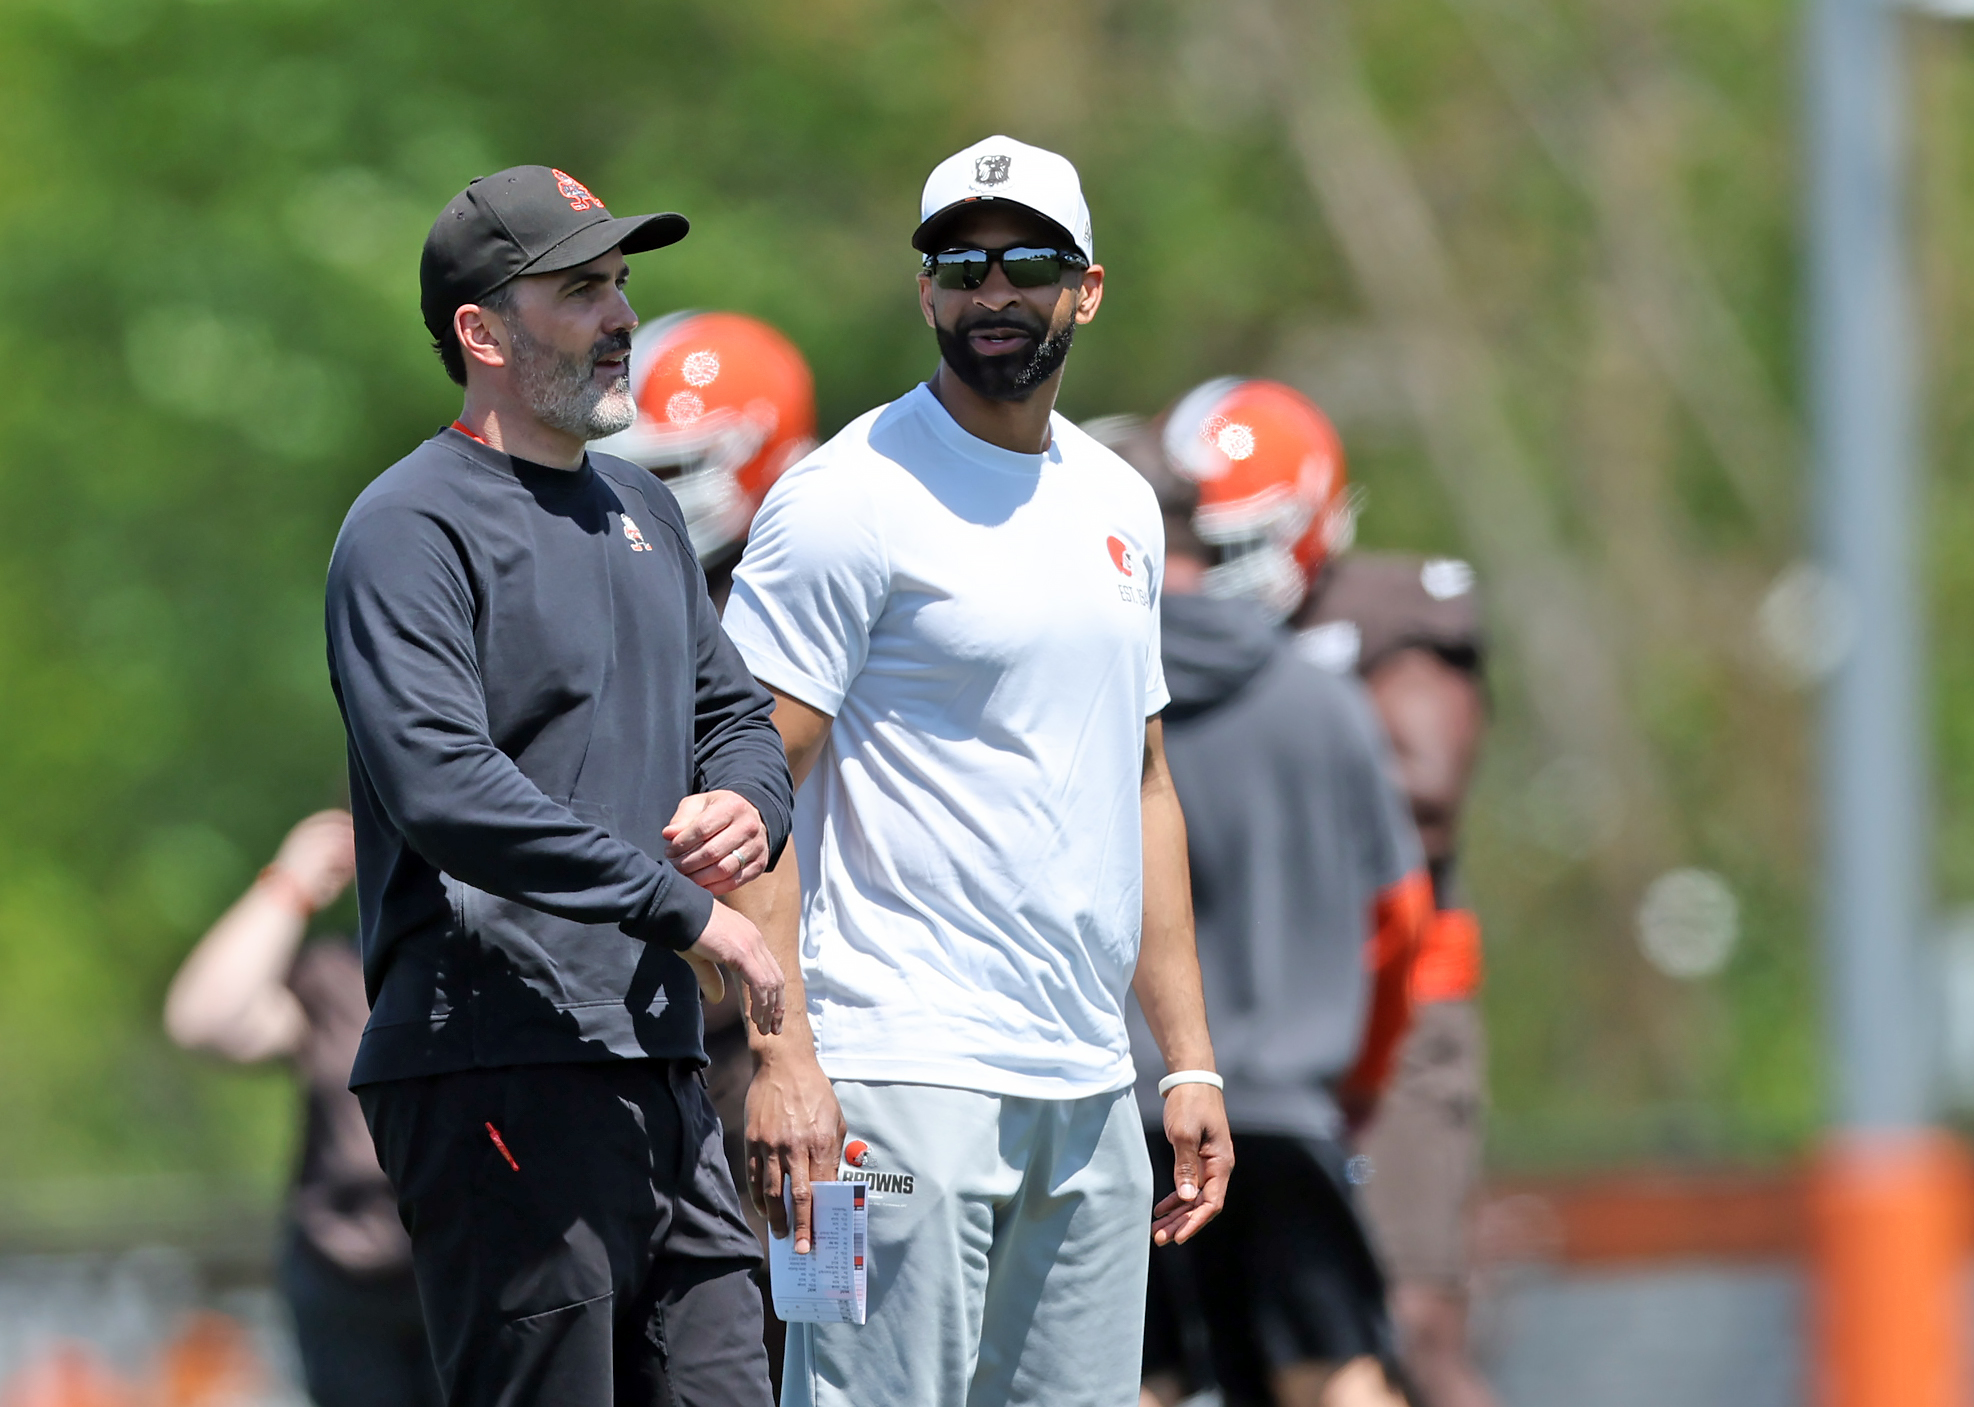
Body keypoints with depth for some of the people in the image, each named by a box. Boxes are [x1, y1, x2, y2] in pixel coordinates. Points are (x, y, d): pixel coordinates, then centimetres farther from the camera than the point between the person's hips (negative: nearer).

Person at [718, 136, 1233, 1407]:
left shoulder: (1116, 504, 16)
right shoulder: (851, 497, -7)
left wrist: (1189, 1059, 17)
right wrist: (781, 1056, -21)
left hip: (1088, 1097, 8)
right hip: (906, 1078, -7)